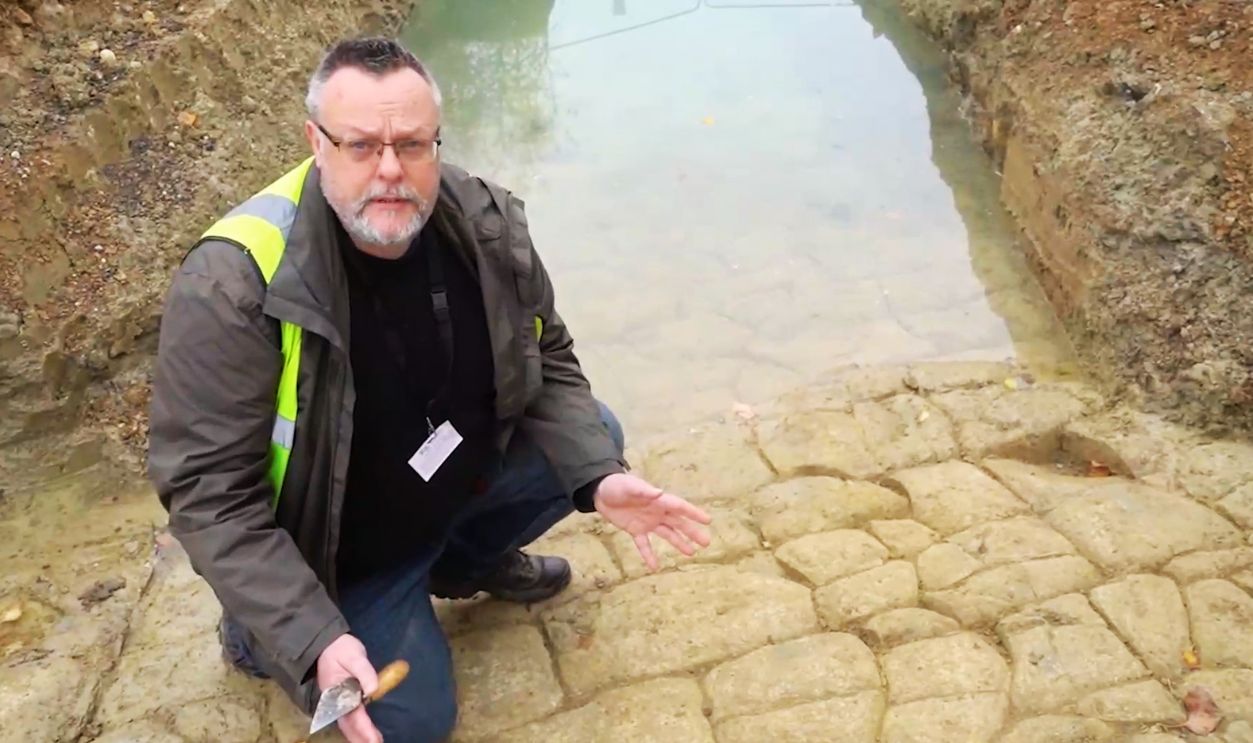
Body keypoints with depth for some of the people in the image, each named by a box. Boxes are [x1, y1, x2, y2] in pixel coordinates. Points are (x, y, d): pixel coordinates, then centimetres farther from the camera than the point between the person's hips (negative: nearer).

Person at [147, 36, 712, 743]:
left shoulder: (485, 221, -17)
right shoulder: (233, 285, -33)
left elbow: (546, 359, -3)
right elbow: (209, 490, -28)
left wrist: (600, 476, -19)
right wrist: (314, 638, -36)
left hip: (463, 471, 5)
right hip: (338, 548, -5)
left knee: (594, 437, 0)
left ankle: (465, 559, 23)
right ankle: (261, 627, 19)